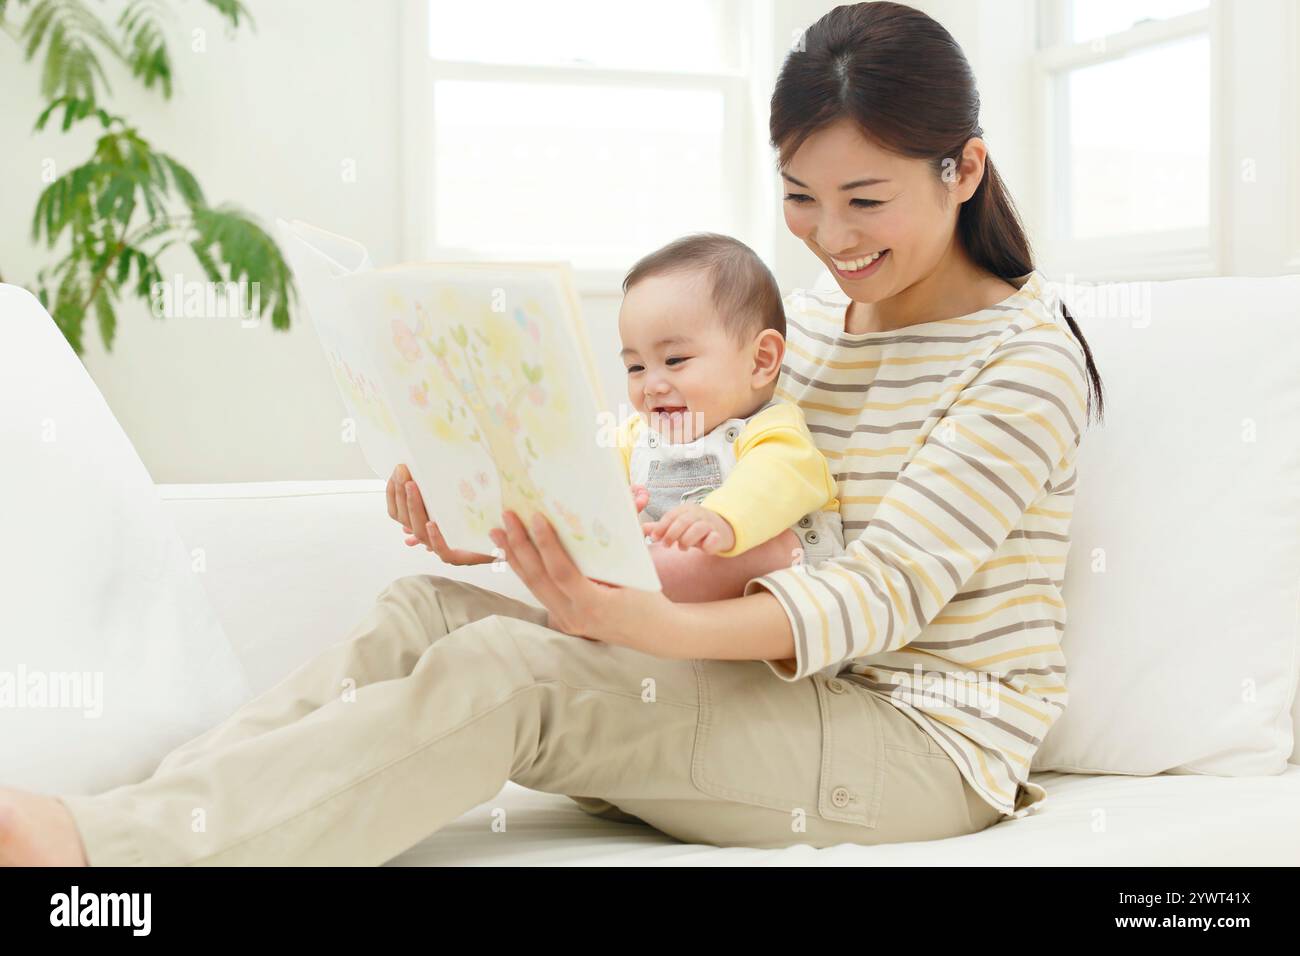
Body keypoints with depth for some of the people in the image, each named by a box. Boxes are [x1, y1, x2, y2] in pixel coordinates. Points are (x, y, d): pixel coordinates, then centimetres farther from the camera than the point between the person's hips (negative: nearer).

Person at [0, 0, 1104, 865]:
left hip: (923, 740, -7)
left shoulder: (1029, 355, -8)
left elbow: (887, 592, -20)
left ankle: (97, 844, -31)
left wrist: (638, 620, -36)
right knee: (425, 610, -13)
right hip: (773, 692, 7)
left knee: (503, 671, -27)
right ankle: (125, 821, -23)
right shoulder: (800, 325, 15)